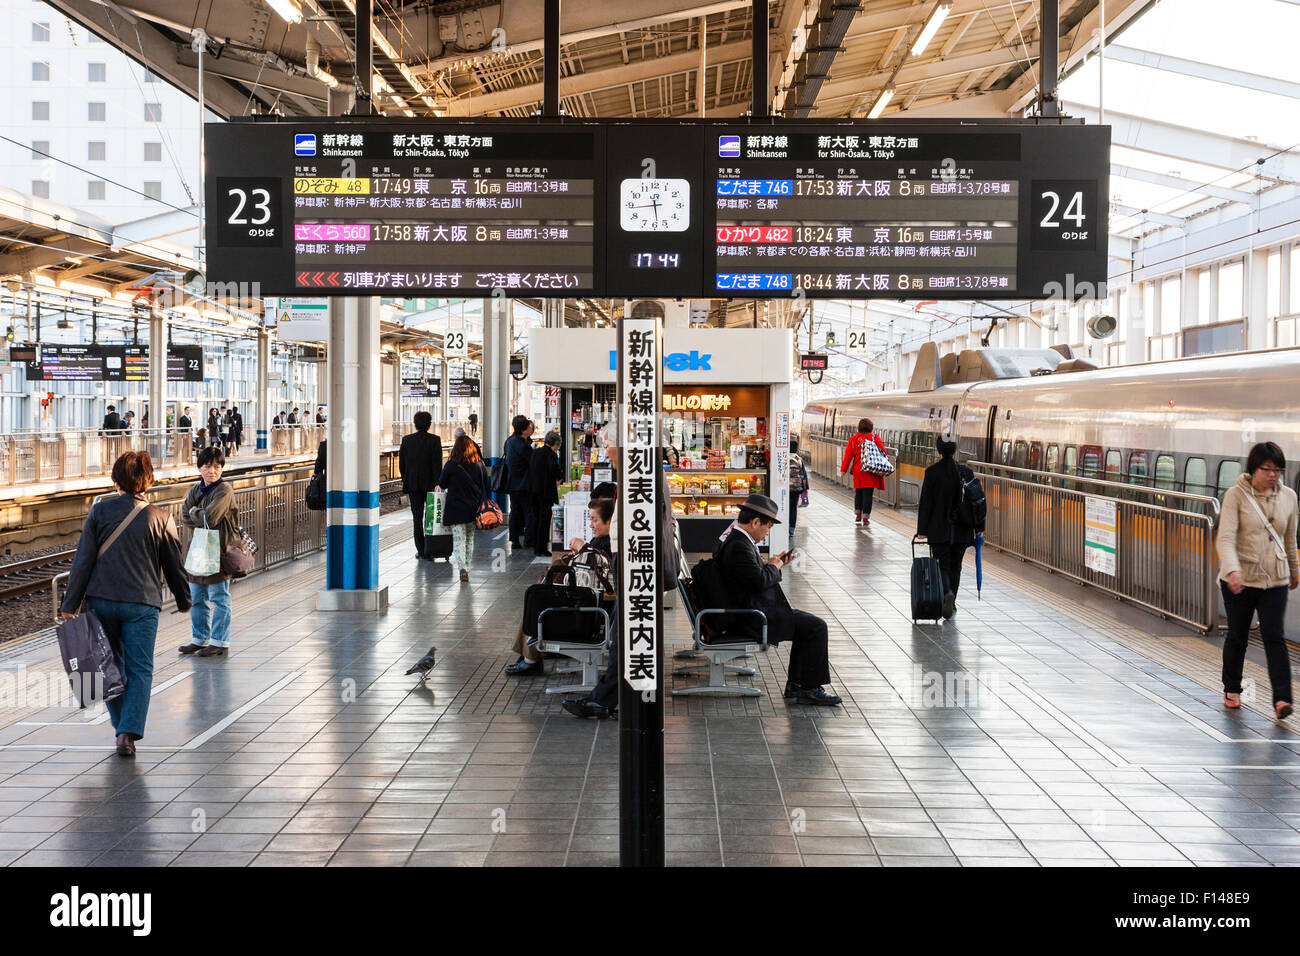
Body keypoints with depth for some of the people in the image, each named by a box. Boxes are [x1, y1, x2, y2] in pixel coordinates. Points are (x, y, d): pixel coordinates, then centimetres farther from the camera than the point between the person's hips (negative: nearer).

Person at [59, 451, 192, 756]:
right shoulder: (161, 518, -1)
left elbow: (83, 560, -3)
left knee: (112, 665, 16)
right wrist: (184, 601, 22)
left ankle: (121, 726, 24)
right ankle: (128, 733, -10)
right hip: (142, 604, -1)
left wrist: (71, 604, 1)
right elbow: (173, 566, 8)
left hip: (102, 601, 1)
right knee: (139, 669, 2)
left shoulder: (100, 511, -1)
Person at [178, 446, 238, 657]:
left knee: (219, 599, 0)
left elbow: (210, 518, -21)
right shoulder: (195, 490, 11)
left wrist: (195, 512, -4)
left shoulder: (224, 491, -11)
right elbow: (185, 517, 2)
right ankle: (199, 638, 27)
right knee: (197, 598, 15)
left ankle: (220, 642, 7)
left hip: (219, 552, -8)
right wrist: (202, 518, -13)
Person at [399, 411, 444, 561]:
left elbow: (401, 463, 4)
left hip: (413, 483, 1)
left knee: (417, 517, 4)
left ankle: (421, 550, 0)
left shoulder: (406, 440, 0)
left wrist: (406, 481, 15)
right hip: (430, 483, -1)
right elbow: (437, 464, -12)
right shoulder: (435, 440, -7)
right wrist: (438, 483, -12)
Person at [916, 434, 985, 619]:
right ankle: (951, 604, 21)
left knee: (942, 566, 2)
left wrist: (922, 530, -3)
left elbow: (926, 503, -7)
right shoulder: (967, 472, 0)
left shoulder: (932, 472, -8)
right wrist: (978, 527, 10)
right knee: (955, 566, 15)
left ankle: (947, 594, -24)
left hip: (939, 530, -3)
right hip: (962, 530, 3)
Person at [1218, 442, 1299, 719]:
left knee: (1274, 636, -9)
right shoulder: (1236, 495, -10)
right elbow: (1226, 537, -21)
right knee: (1237, 636, 11)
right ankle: (1231, 690, 30)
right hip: (1239, 580, -2)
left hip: (1275, 581, 2)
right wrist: (1232, 570, -36)